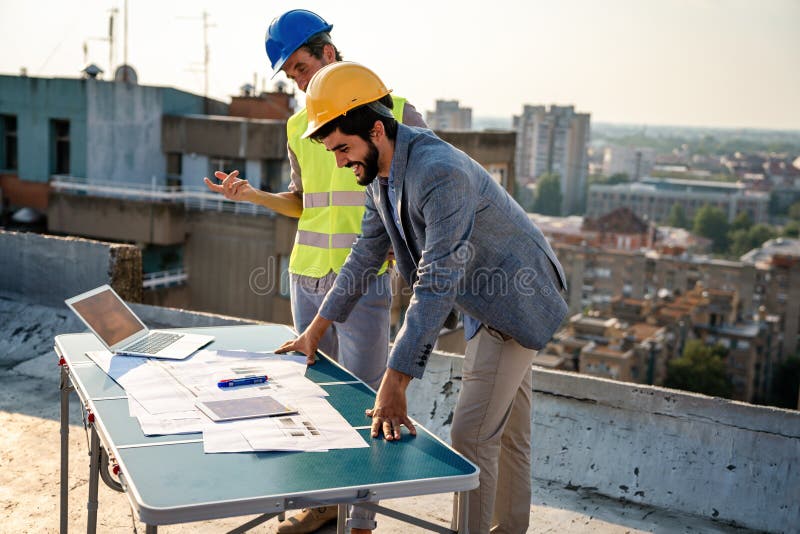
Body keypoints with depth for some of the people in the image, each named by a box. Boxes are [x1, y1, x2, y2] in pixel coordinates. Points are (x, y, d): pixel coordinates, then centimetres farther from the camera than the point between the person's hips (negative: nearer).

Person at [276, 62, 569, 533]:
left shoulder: (441, 173, -32)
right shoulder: (381, 175, -1)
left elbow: (437, 286, -35)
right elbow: (367, 254, 10)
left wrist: (395, 383, -36)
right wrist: (316, 331, 11)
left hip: (517, 302, -9)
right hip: (484, 305, 9)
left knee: (471, 436, -11)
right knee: (508, 432, 17)